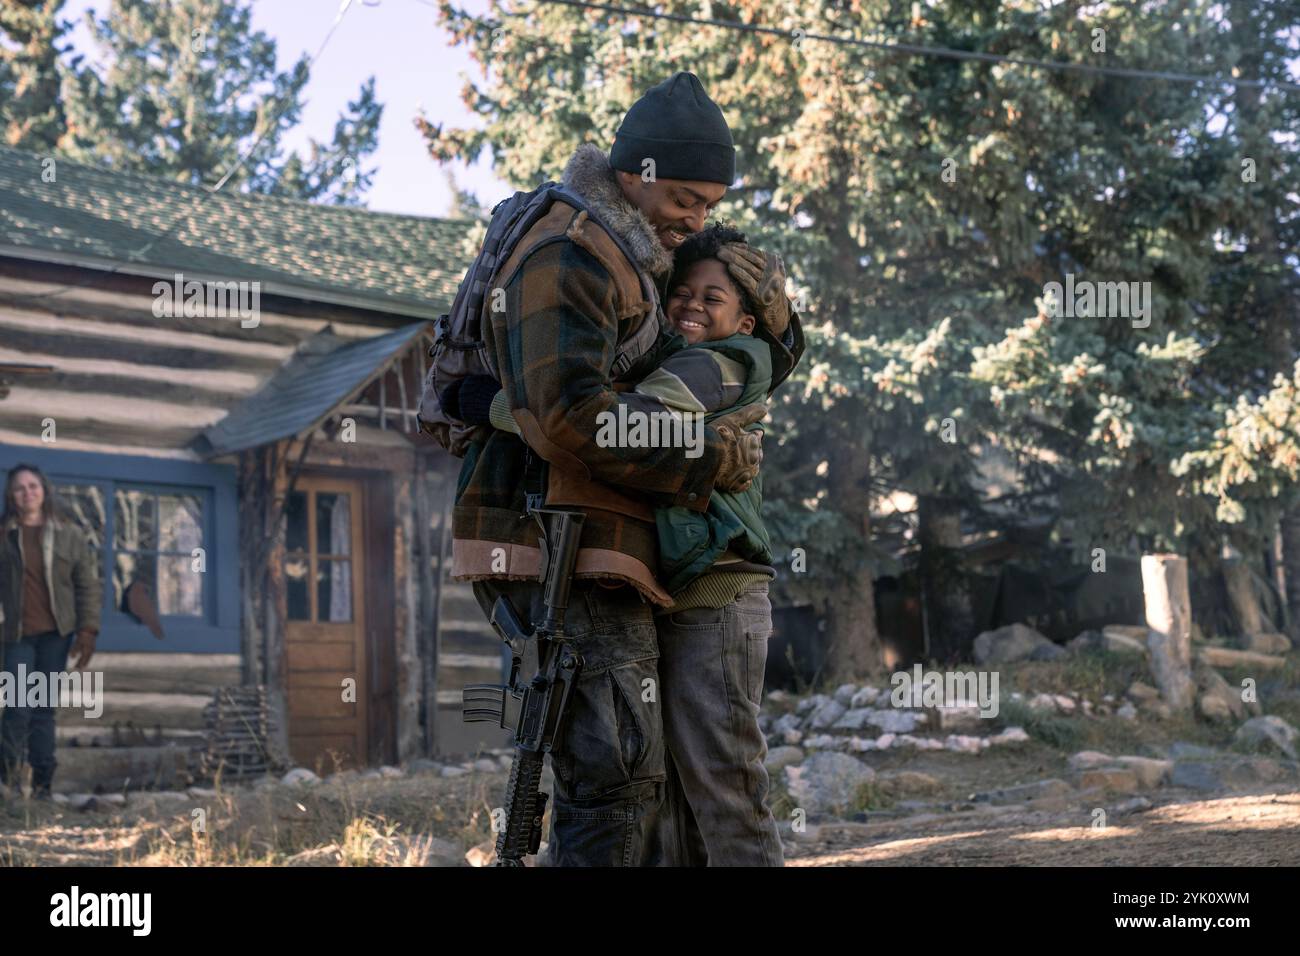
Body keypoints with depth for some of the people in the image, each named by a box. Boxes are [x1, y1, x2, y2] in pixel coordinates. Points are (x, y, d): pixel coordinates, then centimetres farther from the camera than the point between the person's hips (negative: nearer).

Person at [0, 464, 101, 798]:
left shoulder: (69, 536, 8)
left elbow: (88, 585, 7)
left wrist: (87, 630, -2)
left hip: (55, 633, 1)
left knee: (45, 708, 5)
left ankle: (42, 783, 8)